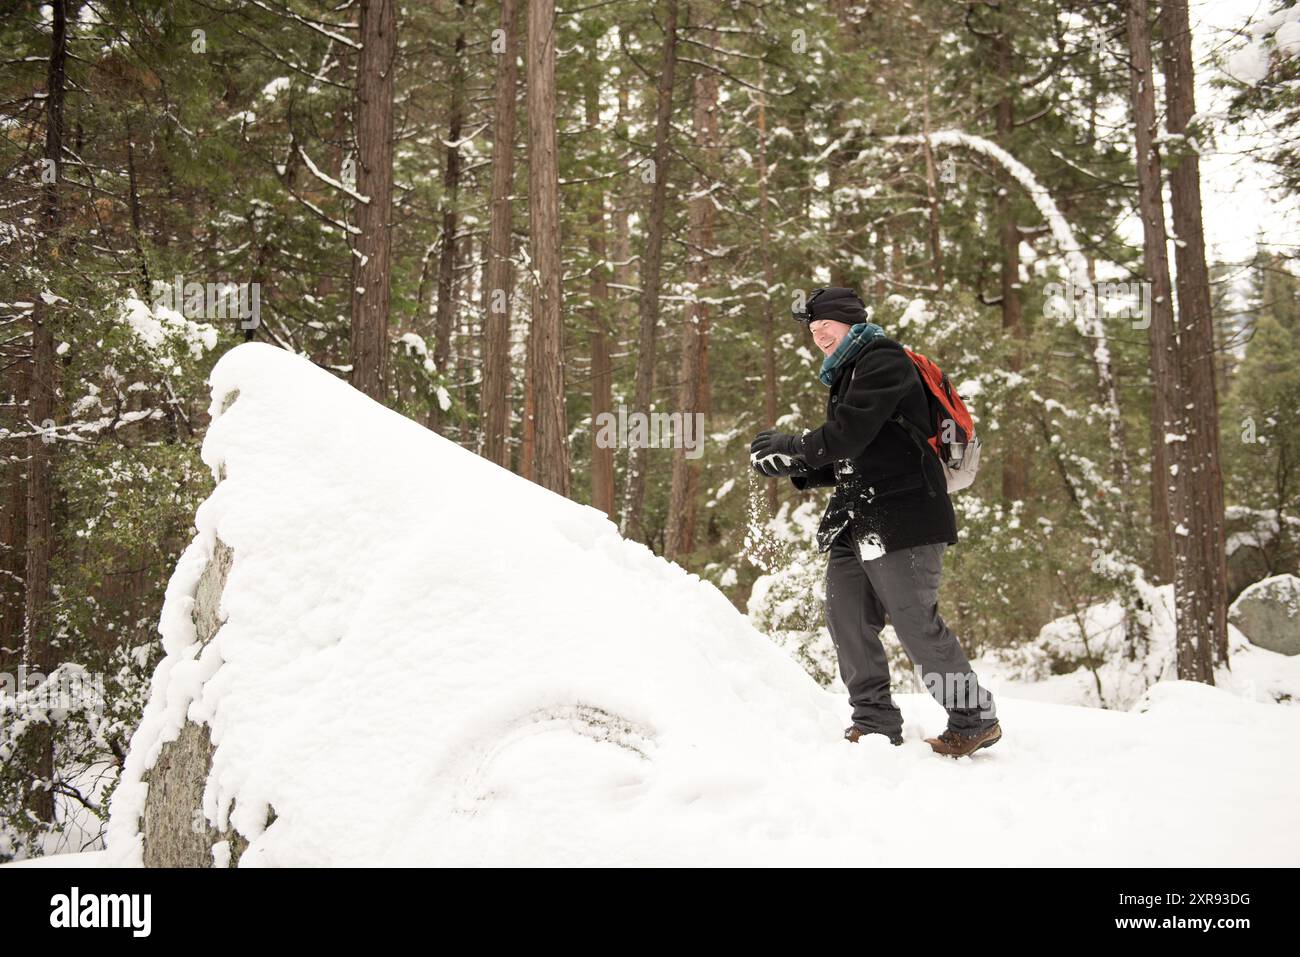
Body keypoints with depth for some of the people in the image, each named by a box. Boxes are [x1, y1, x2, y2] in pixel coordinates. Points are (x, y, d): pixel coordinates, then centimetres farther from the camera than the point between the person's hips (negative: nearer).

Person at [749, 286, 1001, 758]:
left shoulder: (883, 360, -7)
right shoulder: (847, 374, 24)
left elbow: (847, 435, -18)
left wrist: (790, 445, -6)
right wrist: (795, 470, 8)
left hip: (901, 515, -10)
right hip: (858, 520, 10)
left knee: (916, 622, -9)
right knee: (847, 618, 4)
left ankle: (975, 719, 4)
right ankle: (875, 723, 12)